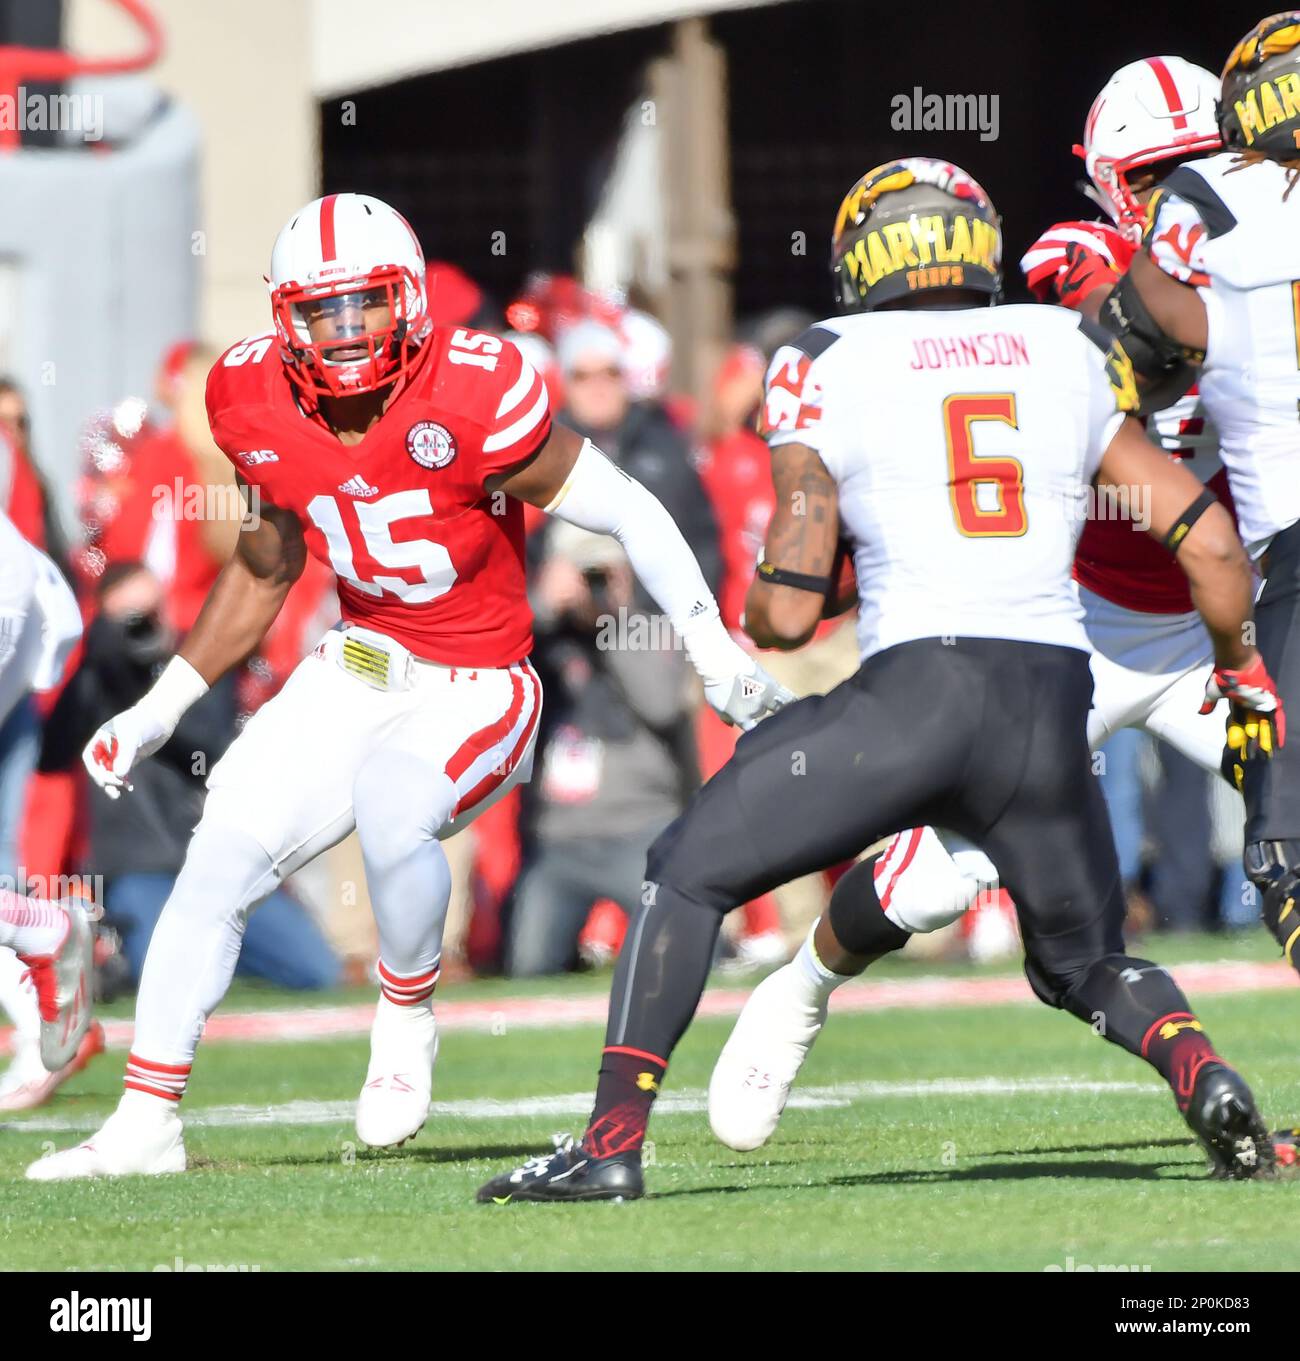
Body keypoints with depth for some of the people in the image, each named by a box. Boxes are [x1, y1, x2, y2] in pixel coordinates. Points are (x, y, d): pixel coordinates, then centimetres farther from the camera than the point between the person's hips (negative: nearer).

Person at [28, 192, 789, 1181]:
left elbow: (625, 511, -14)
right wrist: (158, 712, 12)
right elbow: (263, 572, 12)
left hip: (478, 689, -5)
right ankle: (146, 1124, 3)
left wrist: (718, 655, -15)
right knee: (221, 861, -6)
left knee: (390, 811, -33)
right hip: (358, 670, 5)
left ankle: (407, 1015, -4)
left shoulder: (471, 396, -23)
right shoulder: (259, 407, -6)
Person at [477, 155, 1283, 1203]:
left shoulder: (830, 371, 5)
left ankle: (612, 1143, 4)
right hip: (1052, 704, 3)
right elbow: (1208, 540, 12)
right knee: (1085, 964, 24)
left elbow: (784, 613, 0)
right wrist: (1239, 666, 31)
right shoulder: (1067, 356, 14)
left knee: (688, 876, 13)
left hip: (912, 693, -3)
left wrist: (757, 613, 25)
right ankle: (1205, 1078, -5)